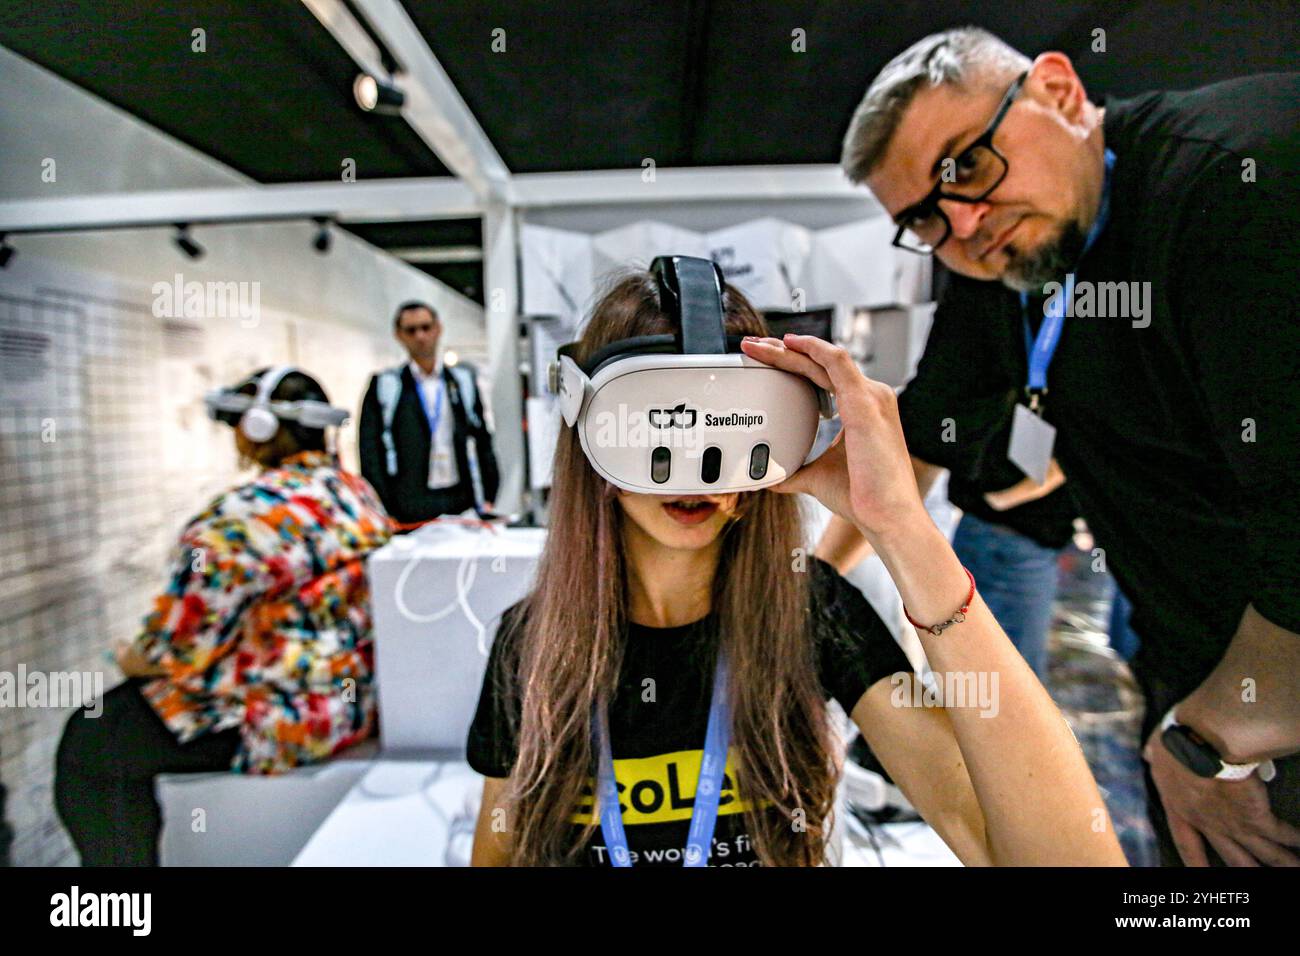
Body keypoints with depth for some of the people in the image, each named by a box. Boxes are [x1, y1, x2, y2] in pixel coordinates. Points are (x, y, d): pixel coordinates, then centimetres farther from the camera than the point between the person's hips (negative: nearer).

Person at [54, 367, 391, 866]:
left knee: (90, 742, 14)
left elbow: (187, 638, -20)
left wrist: (138, 658, 2)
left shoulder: (247, 514, -24)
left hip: (284, 715, -9)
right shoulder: (358, 492, 2)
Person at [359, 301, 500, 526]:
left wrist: (487, 498, 6)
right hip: (411, 511, -2)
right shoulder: (384, 385, 5)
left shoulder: (463, 379, 12)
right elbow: (370, 451, 1)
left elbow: (483, 440, 12)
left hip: (463, 503, 2)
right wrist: (381, 510, -7)